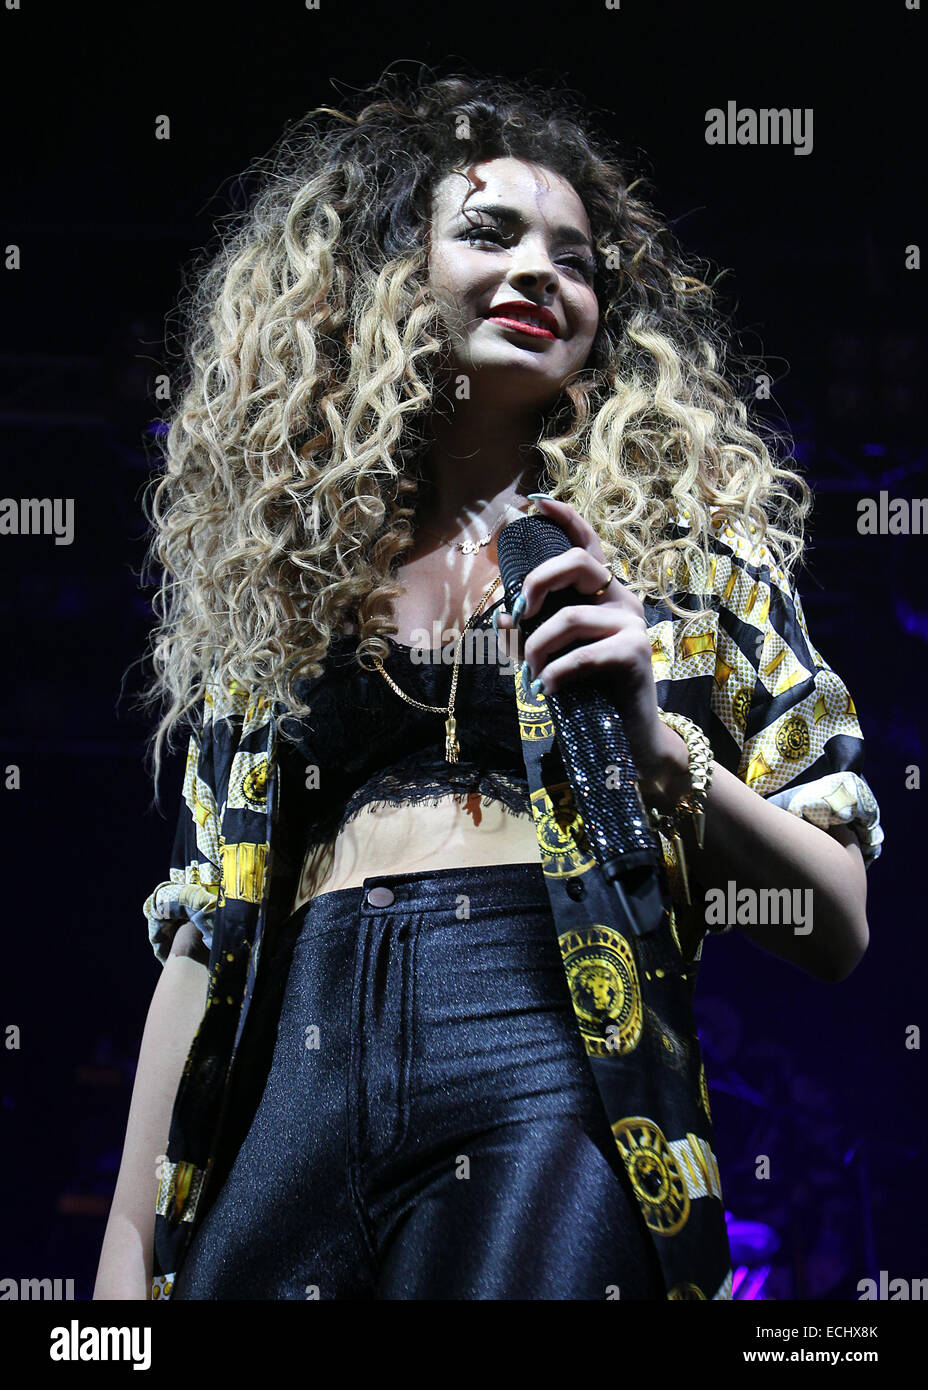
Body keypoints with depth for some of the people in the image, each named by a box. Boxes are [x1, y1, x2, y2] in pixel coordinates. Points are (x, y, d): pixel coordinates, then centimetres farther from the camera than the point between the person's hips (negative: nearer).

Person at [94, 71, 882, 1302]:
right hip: (293, 1096, 3)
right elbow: (203, 925, 15)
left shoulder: (674, 539, 9)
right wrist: (130, 1242, 9)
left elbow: (837, 927, 5)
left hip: (554, 1084, -2)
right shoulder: (274, 558, 16)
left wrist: (663, 749, -12)